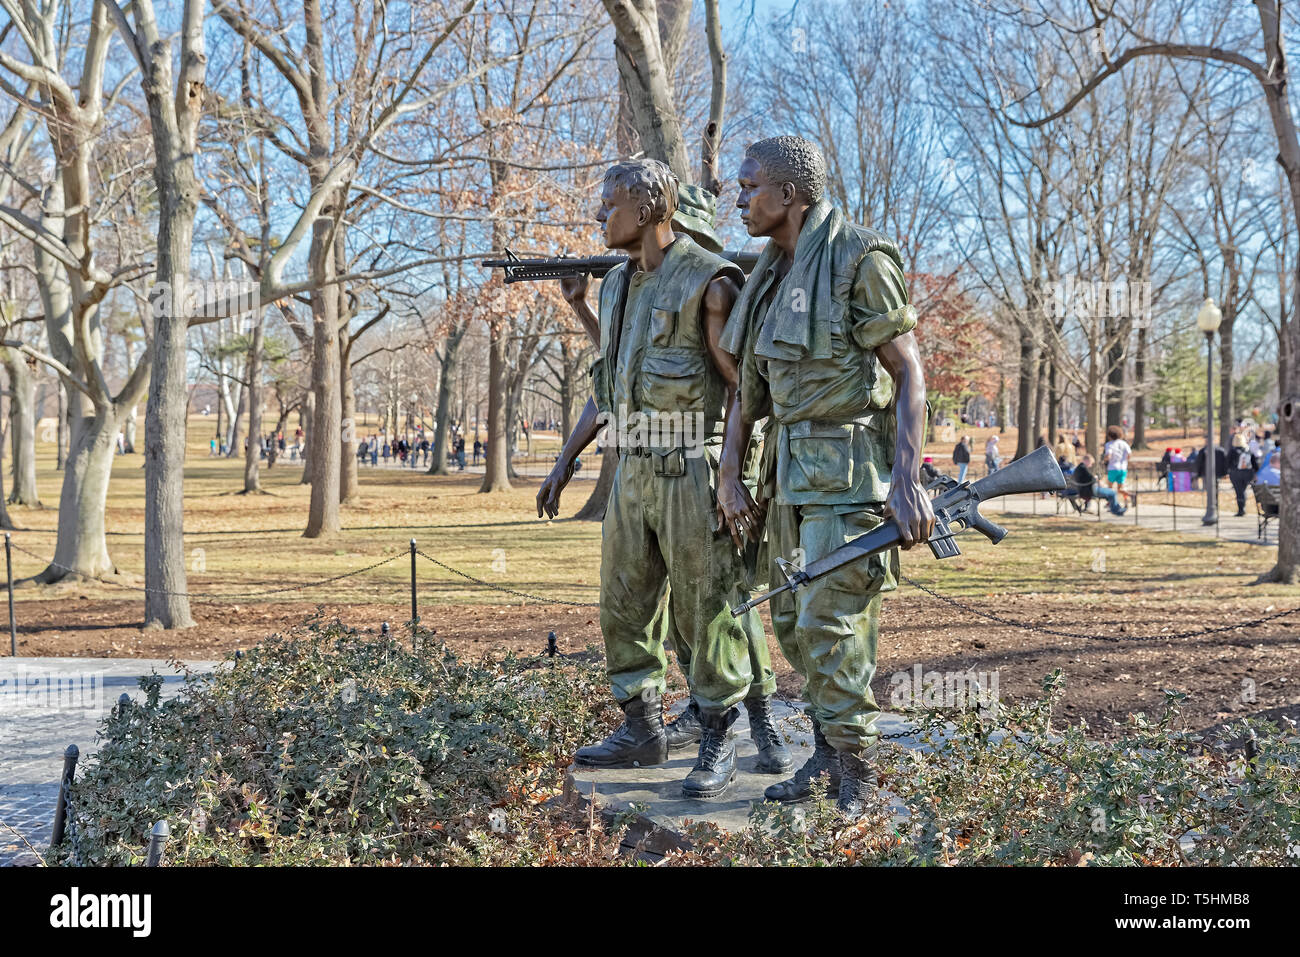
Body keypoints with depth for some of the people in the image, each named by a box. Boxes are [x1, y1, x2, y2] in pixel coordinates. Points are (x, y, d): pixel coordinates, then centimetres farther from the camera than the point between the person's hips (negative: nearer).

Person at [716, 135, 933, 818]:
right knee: (792, 621, 13)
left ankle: (855, 780, 3)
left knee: (830, 624, -9)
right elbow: (749, 382, 15)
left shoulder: (859, 260, -12)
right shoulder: (771, 275, 12)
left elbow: (909, 370, -14)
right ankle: (827, 755, 27)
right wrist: (728, 475, 8)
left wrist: (906, 477, -23)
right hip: (789, 468, 8)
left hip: (848, 469, -8)